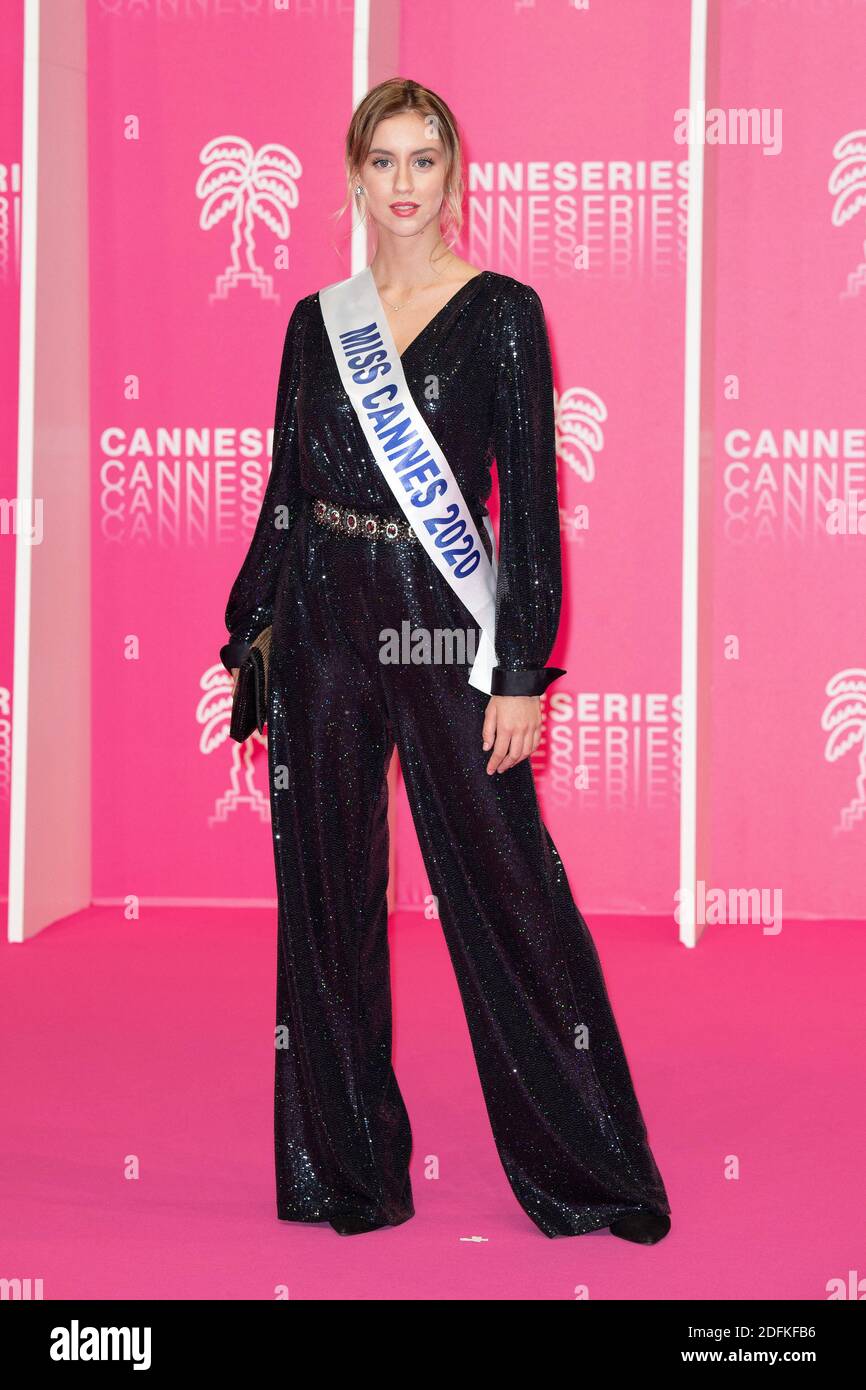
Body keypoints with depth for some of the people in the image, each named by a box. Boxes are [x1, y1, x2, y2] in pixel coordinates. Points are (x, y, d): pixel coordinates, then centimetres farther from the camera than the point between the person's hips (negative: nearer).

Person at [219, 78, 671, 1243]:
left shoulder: (500, 312, -2)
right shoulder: (316, 321, 9)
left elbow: (530, 499, -6)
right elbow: (284, 495, 13)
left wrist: (522, 673, -11)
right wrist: (241, 638, 11)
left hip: (444, 623, -4)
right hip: (323, 623, 4)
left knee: (504, 888, -1)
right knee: (328, 895, 8)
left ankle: (587, 1168, 14)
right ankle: (350, 1168, 22)